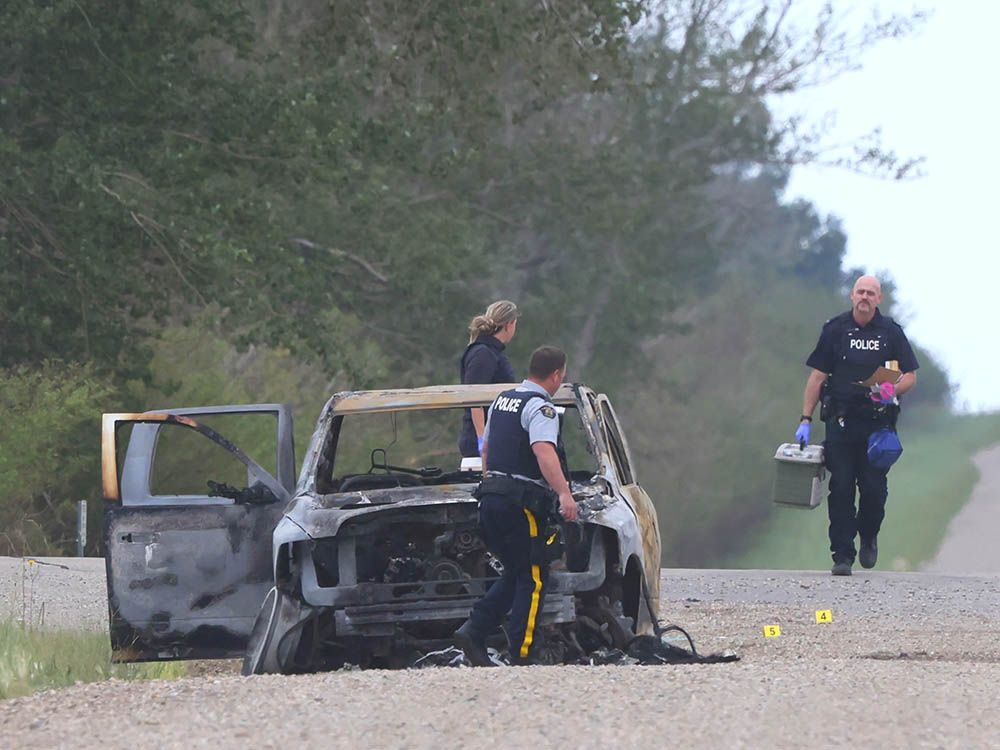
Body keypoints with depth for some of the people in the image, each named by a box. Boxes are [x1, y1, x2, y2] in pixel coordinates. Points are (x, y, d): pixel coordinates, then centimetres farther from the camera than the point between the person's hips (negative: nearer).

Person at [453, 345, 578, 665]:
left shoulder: (502, 400, 16)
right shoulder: (540, 408, -12)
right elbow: (544, 451, -30)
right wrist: (564, 493, -39)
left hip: (490, 497, 8)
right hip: (520, 504, -8)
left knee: (515, 574, 16)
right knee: (532, 580, -2)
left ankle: (473, 631, 3)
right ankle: (521, 656, -5)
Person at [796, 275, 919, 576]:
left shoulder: (891, 332, 6)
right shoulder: (836, 329, 6)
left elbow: (910, 376, 10)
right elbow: (817, 376, 7)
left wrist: (893, 390, -13)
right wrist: (806, 419, 1)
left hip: (878, 423, 0)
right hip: (840, 421, 0)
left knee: (874, 488, -4)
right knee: (841, 489, -4)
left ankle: (869, 537, 25)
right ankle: (842, 556, -1)